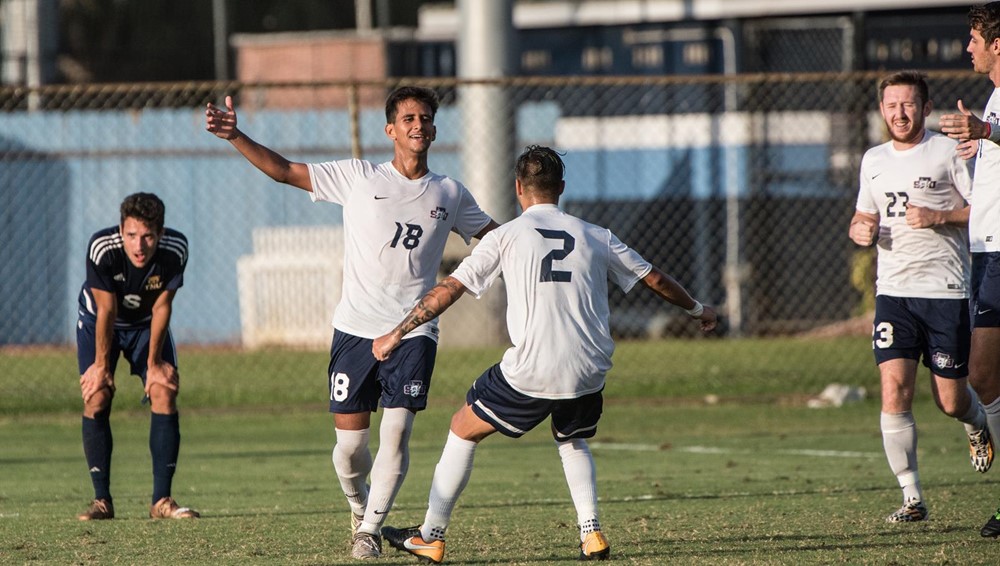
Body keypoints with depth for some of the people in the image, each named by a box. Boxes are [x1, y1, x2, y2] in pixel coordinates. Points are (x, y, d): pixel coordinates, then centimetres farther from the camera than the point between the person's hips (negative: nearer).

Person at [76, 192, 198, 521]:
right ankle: (102, 499, -5)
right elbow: (107, 311, -26)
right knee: (96, 399, -14)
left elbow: (161, 308, -18)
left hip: (147, 325, 1)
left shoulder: (175, 250, -30)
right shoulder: (102, 249, -35)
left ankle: (162, 500, -8)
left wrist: (154, 364, -11)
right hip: (99, 322, -1)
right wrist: (102, 365, -16)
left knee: (164, 395, -13)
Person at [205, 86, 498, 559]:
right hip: (355, 328, -1)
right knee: (350, 445, -3)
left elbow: (495, 236, 24)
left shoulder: (449, 195, 10)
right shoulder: (359, 178, 3)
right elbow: (284, 171, 1)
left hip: (413, 332, 1)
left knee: (395, 435, -11)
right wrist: (235, 137, -10)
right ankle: (360, 510, 28)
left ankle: (370, 531, 4)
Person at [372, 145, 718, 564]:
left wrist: (396, 335, 7)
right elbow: (654, 279, 20)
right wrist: (697, 310, 38)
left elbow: (449, 289, 0)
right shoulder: (596, 237, 10)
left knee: (463, 431, 16)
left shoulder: (507, 236, 1)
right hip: (587, 372, 4)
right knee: (572, 441, 32)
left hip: (530, 372, -3)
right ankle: (591, 532, 15)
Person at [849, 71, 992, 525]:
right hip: (893, 291, 4)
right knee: (894, 390, -12)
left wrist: (939, 217, -17)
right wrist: (861, 229, 3)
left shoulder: (948, 151, -3)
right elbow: (865, 216, 26)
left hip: (945, 289, -4)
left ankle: (977, 425, 40)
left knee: (950, 400, 1)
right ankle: (911, 497, -8)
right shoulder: (874, 160, 14)